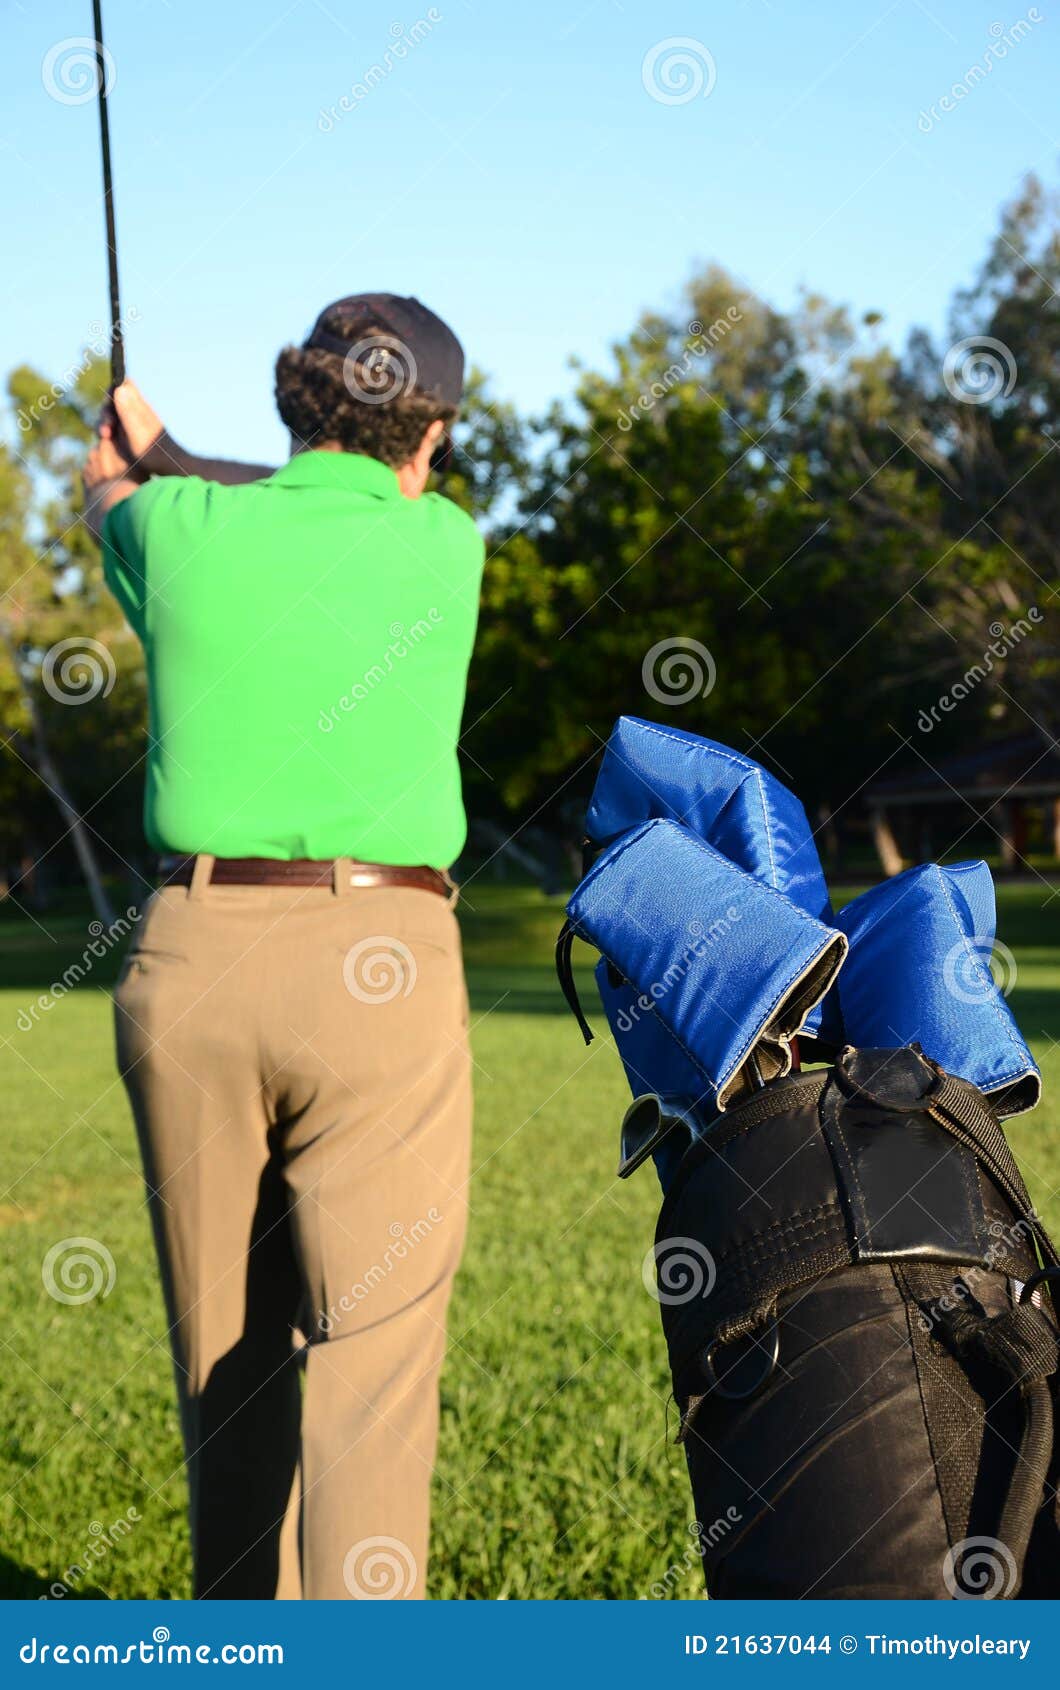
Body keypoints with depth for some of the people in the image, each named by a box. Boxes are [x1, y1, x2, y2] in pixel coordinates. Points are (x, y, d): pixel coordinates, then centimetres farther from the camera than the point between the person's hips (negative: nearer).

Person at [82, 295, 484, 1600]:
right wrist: (170, 454, 41)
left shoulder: (185, 530, 6)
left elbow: (103, 488, 30)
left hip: (192, 955, 3)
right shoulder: (446, 549, 4)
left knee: (226, 1347, 13)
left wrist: (139, 462, 55)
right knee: (369, 1349, -4)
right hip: (377, 963, -2)